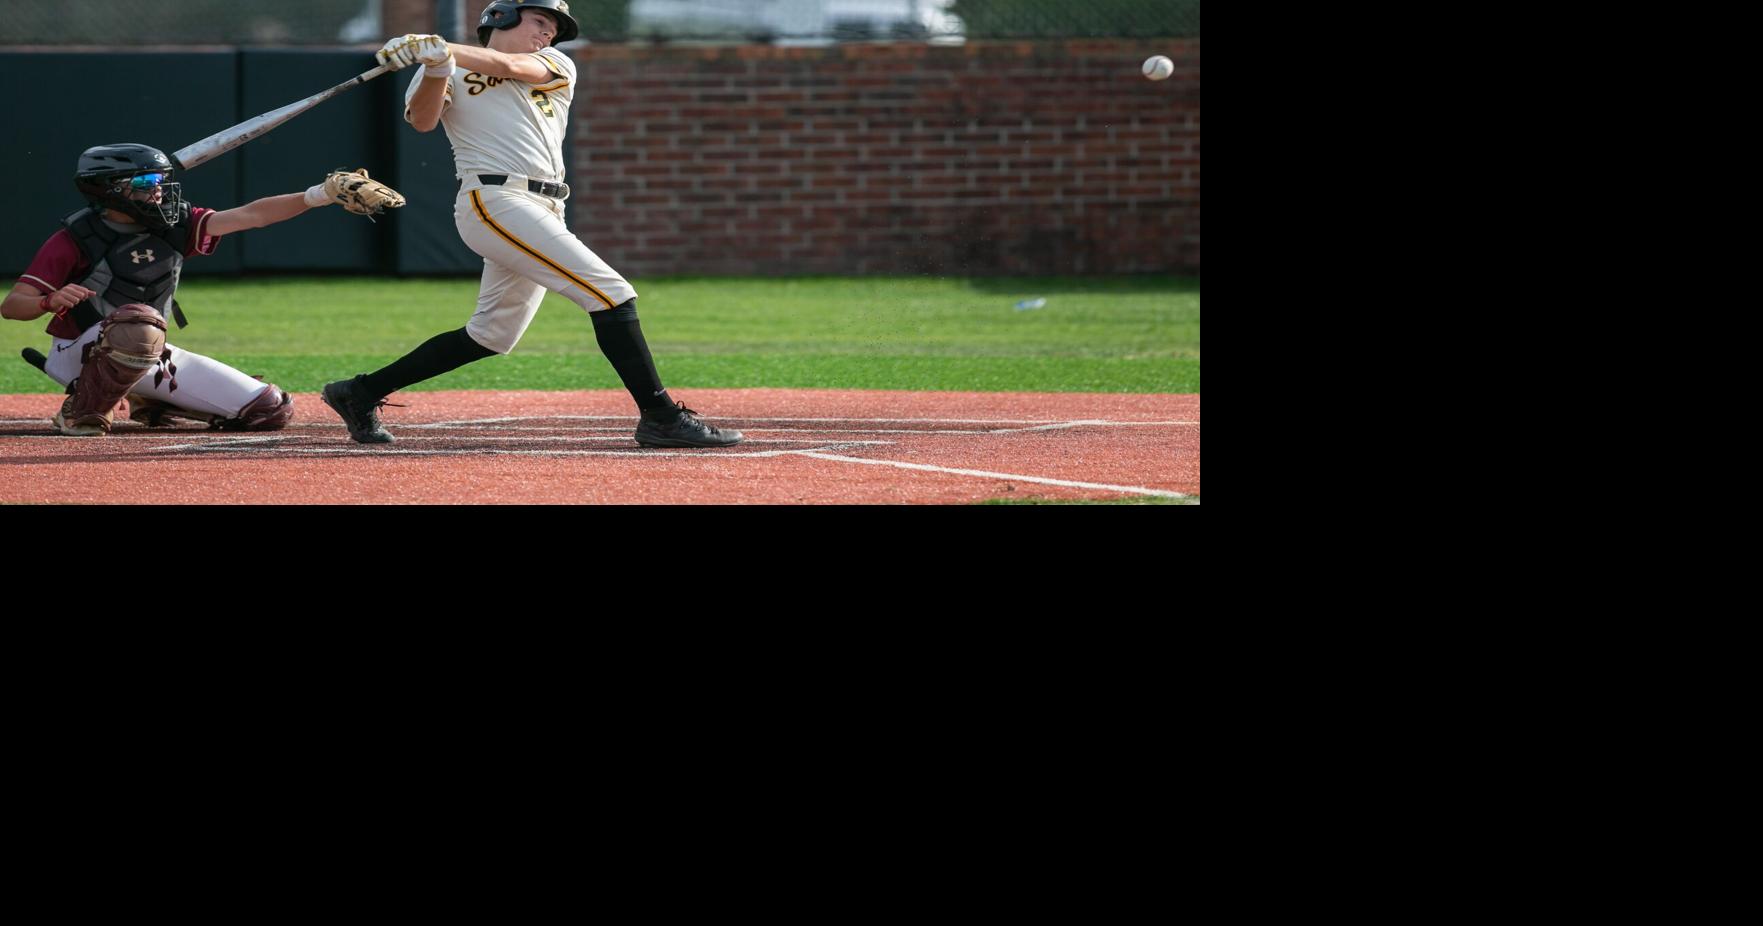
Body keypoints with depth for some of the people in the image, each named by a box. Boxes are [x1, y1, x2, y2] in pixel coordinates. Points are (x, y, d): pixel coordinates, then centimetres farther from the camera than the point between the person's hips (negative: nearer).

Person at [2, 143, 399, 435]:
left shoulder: (173, 227, -1)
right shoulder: (74, 240, -15)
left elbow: (250, 216, -7)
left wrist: (320, 195, -19)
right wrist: (51, 302, -40)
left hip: (150, 357, 6)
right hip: (82, 352, -6)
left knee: (270, 410, 0)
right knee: (138, 321, -43)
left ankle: (148, 404, 15)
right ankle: (84, 411, -19)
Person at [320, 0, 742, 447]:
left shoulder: (557, 68, 17)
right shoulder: (449, 73, 9)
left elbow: (507, 66, -3)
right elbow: (422, 120, -9)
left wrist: (439, 49, -19)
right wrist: (436, 68, -28)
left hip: (543, 215, 7)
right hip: (494, 202, -7)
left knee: (491, 335, 13)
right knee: (610, 292, -15)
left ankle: (360, 393, 24)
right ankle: (661, 418, -14)